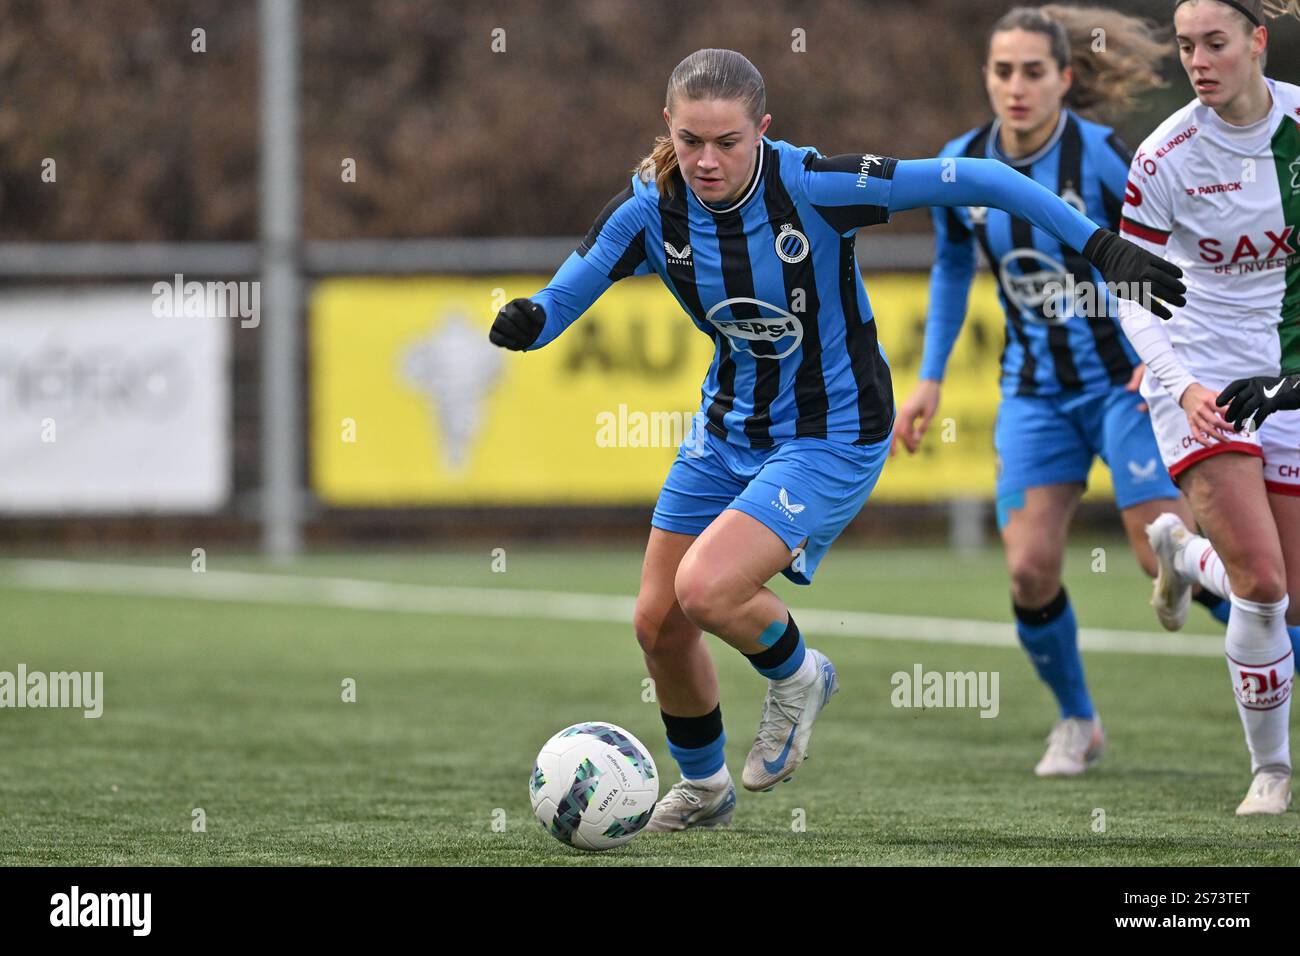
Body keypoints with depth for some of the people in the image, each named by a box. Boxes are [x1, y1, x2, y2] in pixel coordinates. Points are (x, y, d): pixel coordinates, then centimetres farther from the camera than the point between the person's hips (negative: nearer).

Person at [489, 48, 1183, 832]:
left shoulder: (812, 185, -25)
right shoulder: (650, 209, -13)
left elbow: (973, 181, -22)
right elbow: (565, 297, -7)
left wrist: (1100, 245, -24)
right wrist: (526, 323, -32)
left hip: (833, 436, -6)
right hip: (729, 430, 6)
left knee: (704, 591, -23)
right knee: (658, 623, 9)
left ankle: (797, 678, 11)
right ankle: (703, 789, 36)